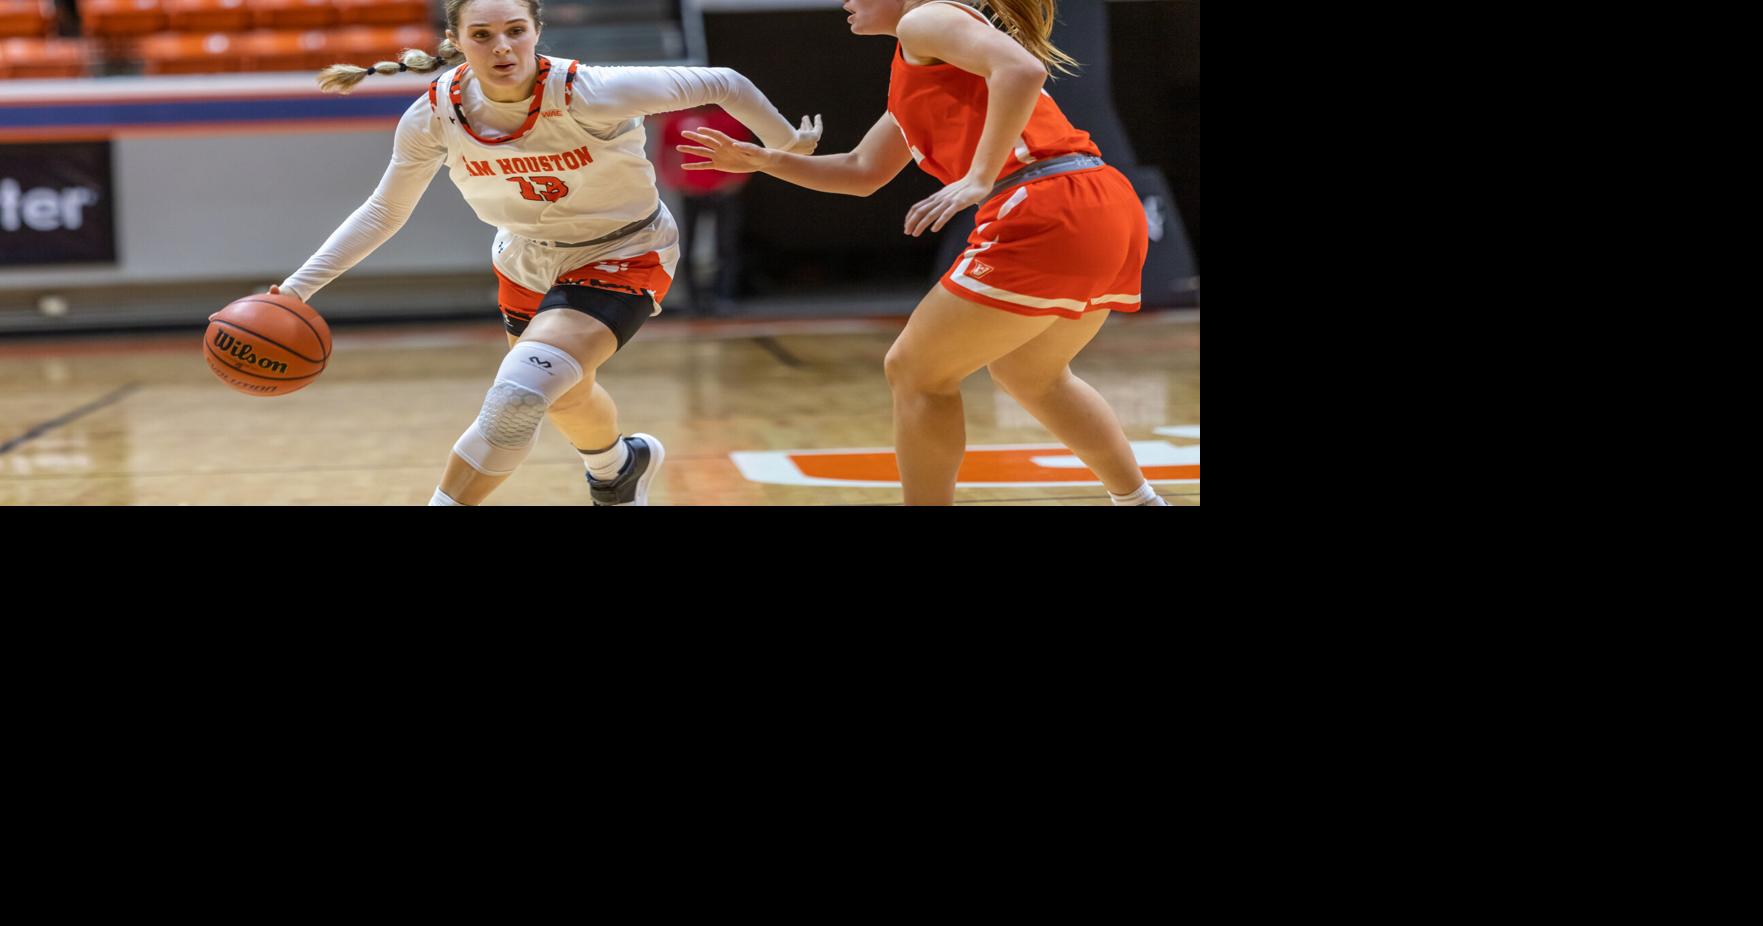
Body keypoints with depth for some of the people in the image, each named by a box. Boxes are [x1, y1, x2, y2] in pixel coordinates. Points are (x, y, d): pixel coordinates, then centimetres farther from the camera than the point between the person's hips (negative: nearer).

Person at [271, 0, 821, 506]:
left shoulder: (587, 95, -34)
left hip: (621, 258, -5)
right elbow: (383, 212, -7)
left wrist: (786, 146, -8)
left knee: (516, 400, -26)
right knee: (562, 397, 28)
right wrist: (296, 289, -16)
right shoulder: (435, 115, -21)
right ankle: (618, 466, 63)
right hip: (527, 261, 5)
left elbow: (724, 85, -24)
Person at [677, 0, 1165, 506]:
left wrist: (980, 179, -22)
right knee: (1028, 373, 32)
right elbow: (862, 172, 35)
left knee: (914, 372, 3)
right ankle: (1139, 498, 35)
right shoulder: (919, 70, 30)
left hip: (1045, 216, -10)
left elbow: (1022, 69, -17)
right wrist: (763, 159, 29)